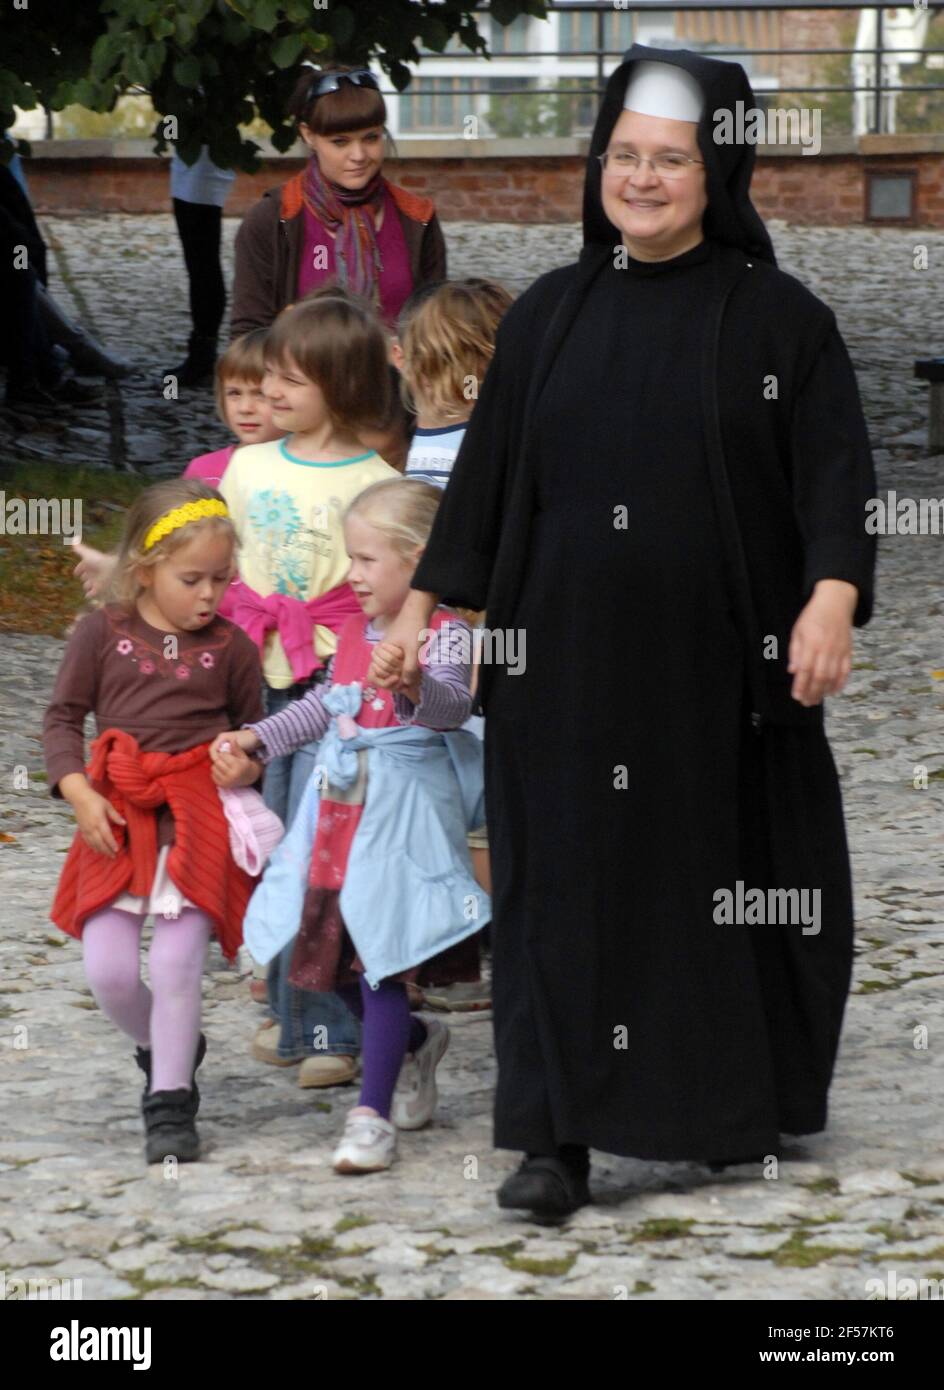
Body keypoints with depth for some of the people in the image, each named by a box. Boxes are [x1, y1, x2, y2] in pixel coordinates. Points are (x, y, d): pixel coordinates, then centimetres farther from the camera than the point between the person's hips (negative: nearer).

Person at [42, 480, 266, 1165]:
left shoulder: (230, 646, 5)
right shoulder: (103, 633, 3)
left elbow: (252, 729, 17)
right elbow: (63, 717, 8)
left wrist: (248, 764, -5)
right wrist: (79, 792, -6)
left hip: (199, 812, -1)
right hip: (118, 816, 1)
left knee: (177, 963, -9)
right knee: (108, 970, -5)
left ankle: (170, 1102, 4)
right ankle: (169, 1049, 25)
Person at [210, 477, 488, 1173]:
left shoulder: (442, 631, -13)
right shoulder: (357, 628, 11)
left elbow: (454, 706, -29)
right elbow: (325, 702, 24)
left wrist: (415, 684, -49)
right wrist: (258, 737, 17)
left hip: (405, 811, -8)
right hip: (345, 804, 8)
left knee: (378, 957, -10)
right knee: (334, 955, 11)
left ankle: (373, 1115, -6)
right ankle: (417, 1043, 38)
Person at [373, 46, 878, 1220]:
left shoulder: (780, 319, -1)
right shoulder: (547, 316, 8)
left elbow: (835, 473, -8)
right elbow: (485, 469, 10)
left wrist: (832, 595, -23)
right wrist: (424, 602, 5)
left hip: (716, 668, -2)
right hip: (564, 659, 2)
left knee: (720, 884, 6)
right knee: (564, 883, -2)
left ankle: (742, 1115, 23)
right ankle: (558, 1138, -2)